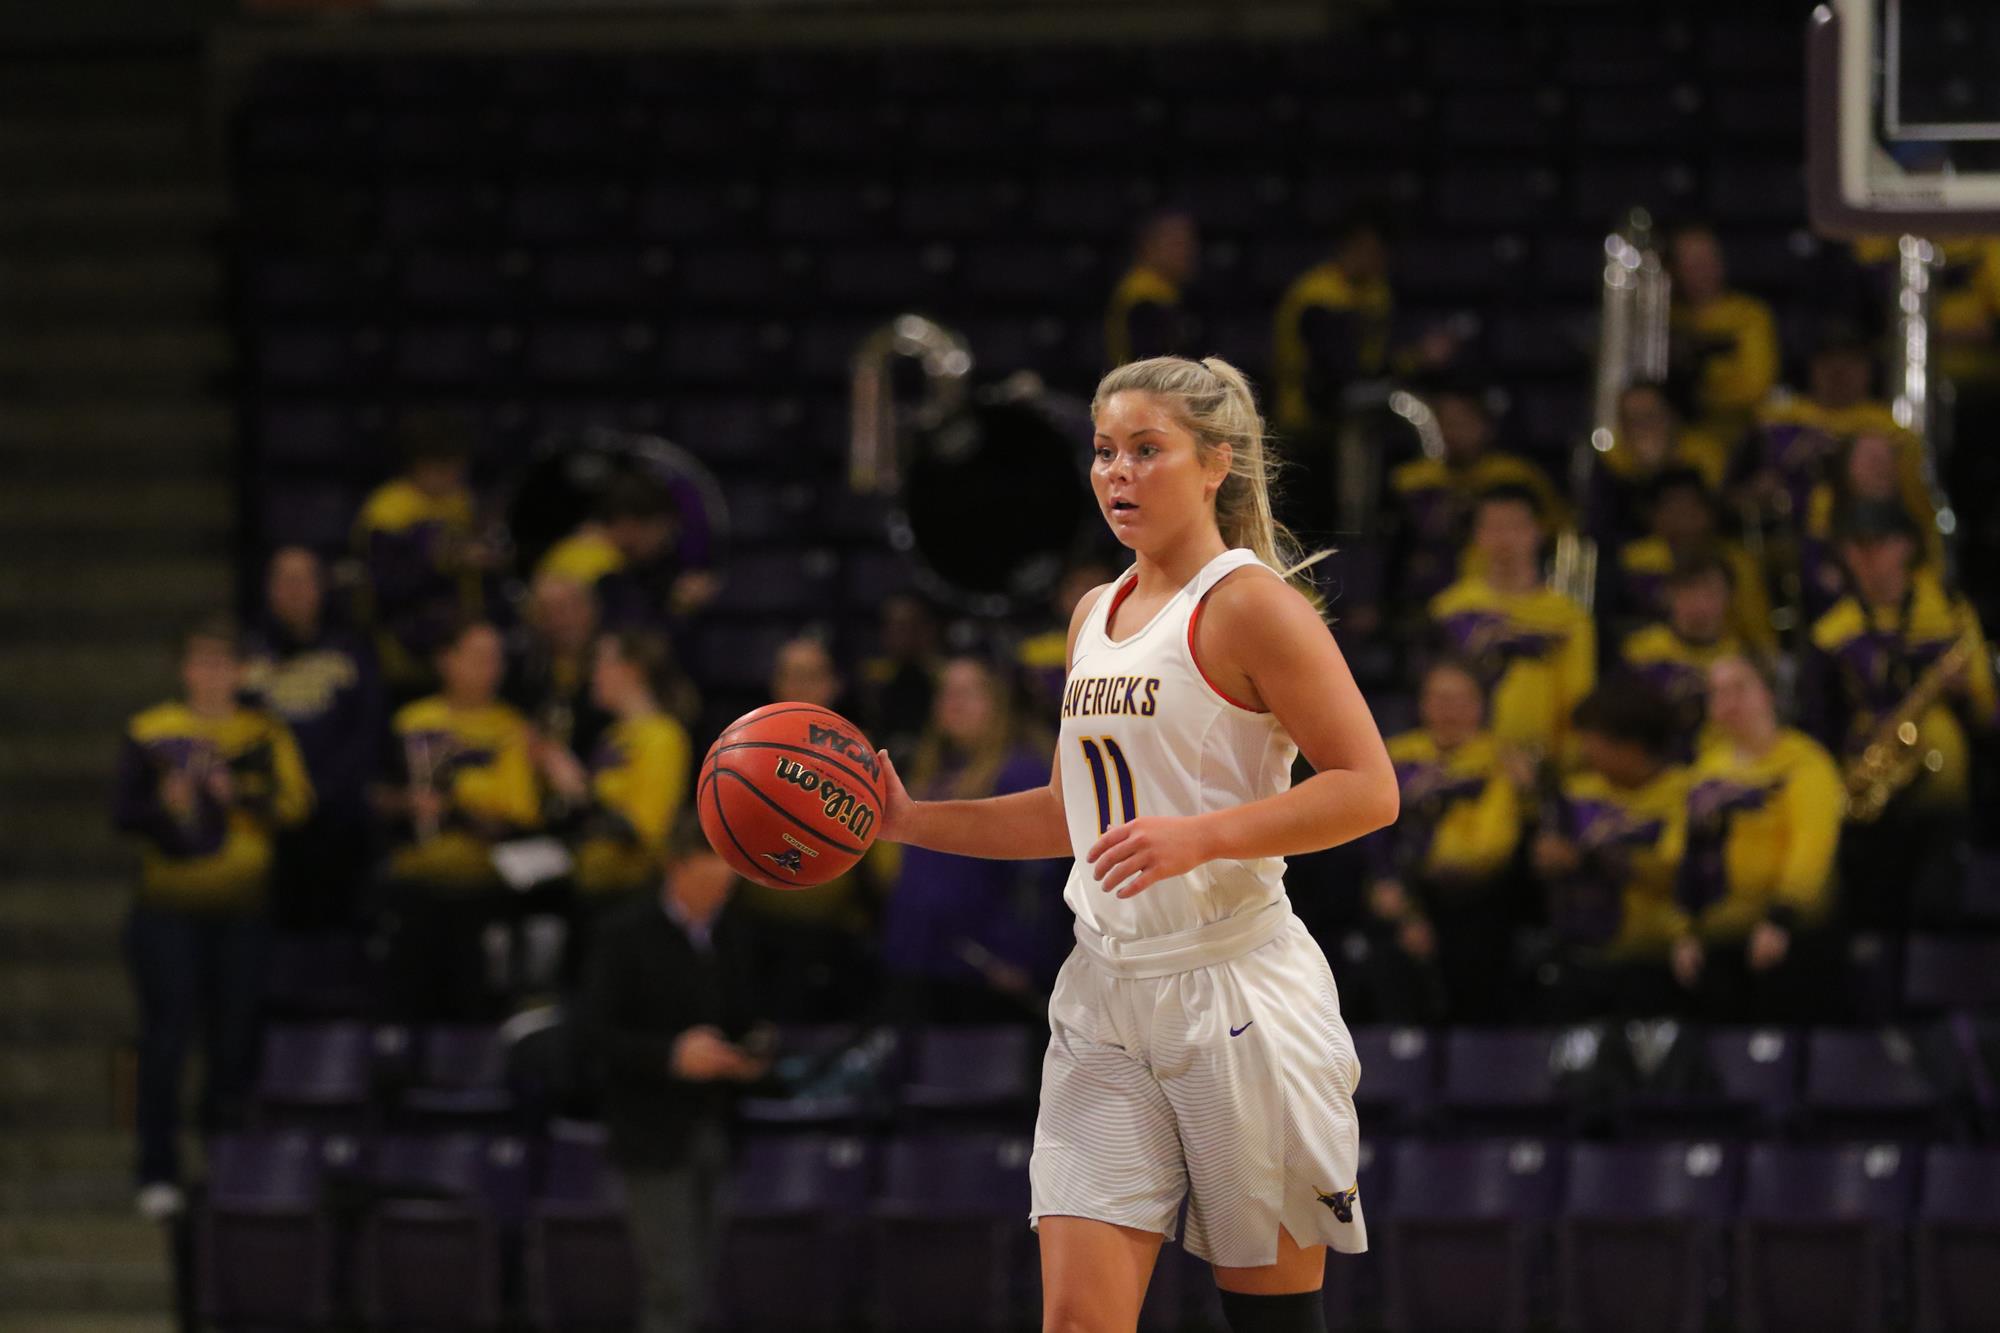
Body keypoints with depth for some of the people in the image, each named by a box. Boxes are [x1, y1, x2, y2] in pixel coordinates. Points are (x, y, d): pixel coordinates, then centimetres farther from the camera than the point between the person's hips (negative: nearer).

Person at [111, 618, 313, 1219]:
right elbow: (123, 810, 0)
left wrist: (238, 792, -22)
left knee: (233, 1040, 3)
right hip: (168, 908, -1)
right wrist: (165, 804, -20)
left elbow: (294, 803, -5)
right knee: (165, 1038, -8)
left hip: (241, 912, 1)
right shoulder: (149, 733, 6)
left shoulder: (265, 735, 7)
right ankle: (158, 1175, -6)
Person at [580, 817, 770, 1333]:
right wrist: (673, 1055, -25)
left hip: (713, 1130, 6)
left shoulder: (730, 928, 7)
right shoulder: (625, 934, -11)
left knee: (696, 1278, 9)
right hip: (655, 1133, -6)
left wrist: (754, 1049, -5)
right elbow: (597, 1035, -13)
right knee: (673, 1287, -9)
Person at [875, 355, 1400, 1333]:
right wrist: (911, 822, 16)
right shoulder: (1096, 614, 15)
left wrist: (1198, 837, -24)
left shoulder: (1249, 603, -8)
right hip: (1106, 994, 6)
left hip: (1233, 987, -6)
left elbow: (1369, 790, -15)